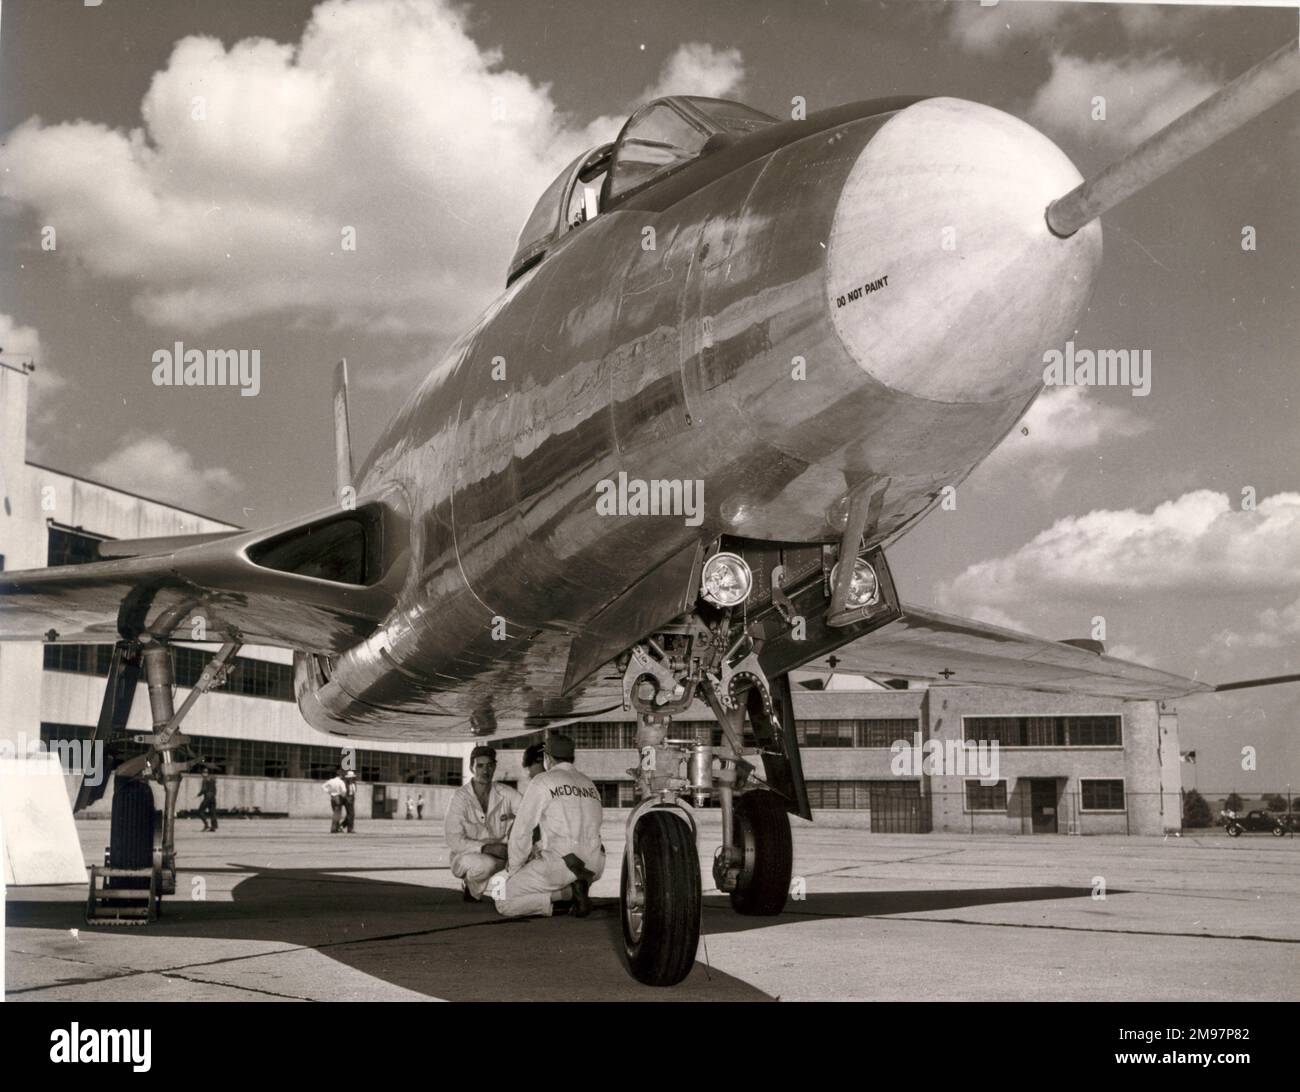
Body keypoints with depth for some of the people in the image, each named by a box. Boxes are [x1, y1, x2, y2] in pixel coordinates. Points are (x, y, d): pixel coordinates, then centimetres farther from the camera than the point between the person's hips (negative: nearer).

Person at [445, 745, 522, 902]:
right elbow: (454, 841, -19)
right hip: (466, 856, -4)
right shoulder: (460, 798, -15)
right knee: (487, 864, -37)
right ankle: (469, 885, 0)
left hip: (500, 855, 4)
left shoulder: (505, 793, -5)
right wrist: (486, 848, -29)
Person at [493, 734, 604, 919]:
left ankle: (567, 893, -11)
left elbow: (522, 830, -1)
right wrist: (537, 849, 29)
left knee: (503, 904, 3)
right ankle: (576, 890, 5)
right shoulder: (589, 784, 19)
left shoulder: (542, 782, 0)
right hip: (595, 865, 7)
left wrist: (514, 867, 12)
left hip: (561, 863, -7)